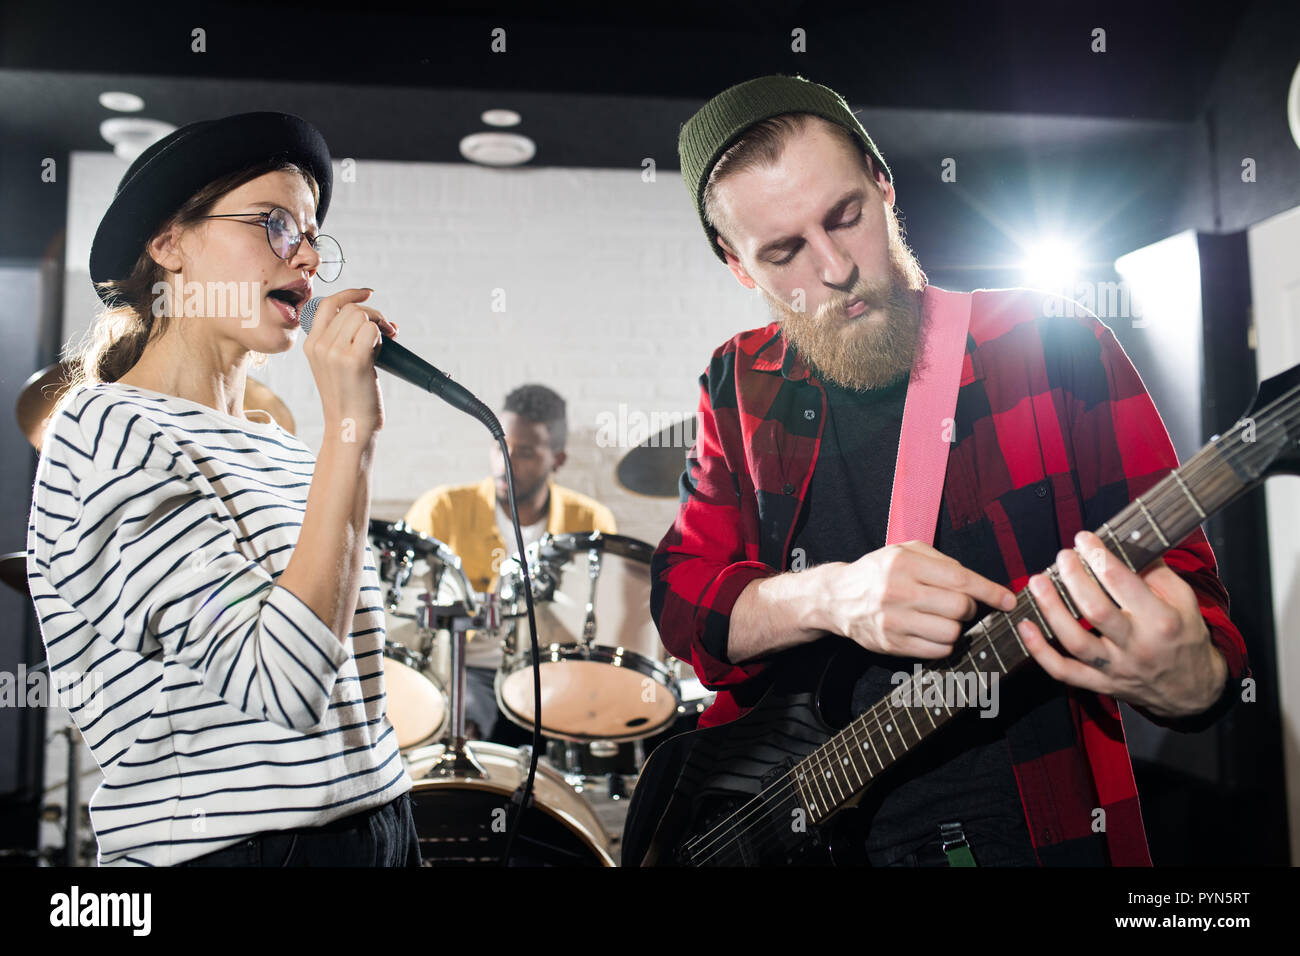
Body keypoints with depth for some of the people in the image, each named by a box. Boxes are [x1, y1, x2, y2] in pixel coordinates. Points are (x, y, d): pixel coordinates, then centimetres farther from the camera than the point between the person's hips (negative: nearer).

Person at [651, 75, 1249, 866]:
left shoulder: (1057, 348, -4)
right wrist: (827, 597, -17)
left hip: (1030, 828, -1)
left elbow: (1185, 588, -4)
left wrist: (1187, 680, -25)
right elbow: (679, 593, 0)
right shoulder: (741, 388, 5)